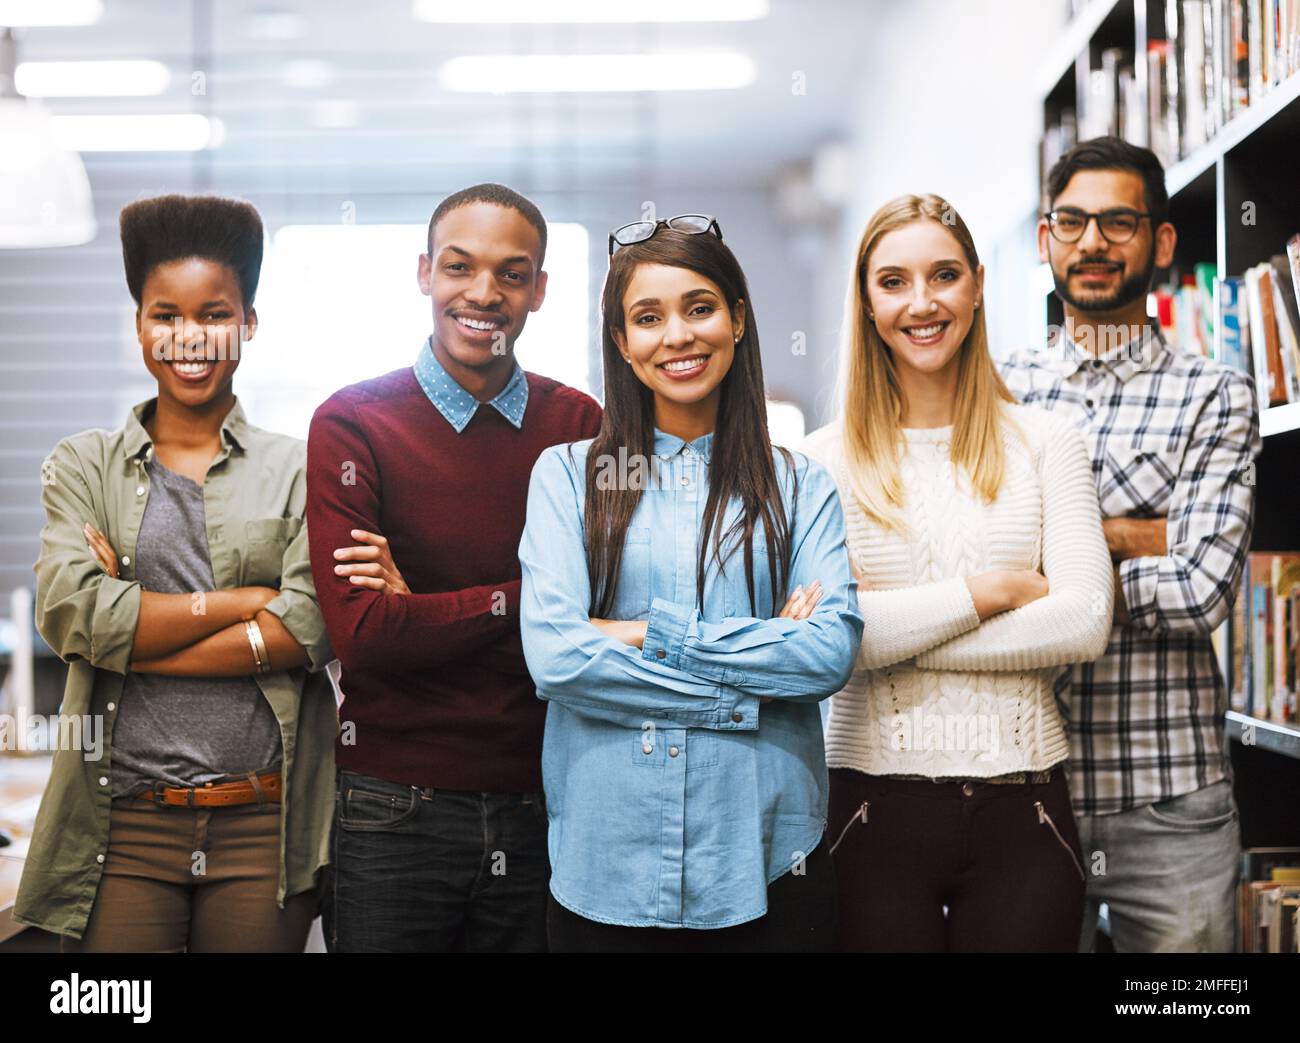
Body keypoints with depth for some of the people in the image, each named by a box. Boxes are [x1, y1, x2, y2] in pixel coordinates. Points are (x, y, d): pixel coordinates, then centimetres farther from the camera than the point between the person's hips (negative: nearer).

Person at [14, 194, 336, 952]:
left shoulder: (298, 469, 6)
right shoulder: (84, 465, 9)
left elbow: (313, 628, -8)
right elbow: (71, 615, -7)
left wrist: (131, 641, -9)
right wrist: (242, 601, -8)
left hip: (265, 826, 0)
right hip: (122, 823, 0)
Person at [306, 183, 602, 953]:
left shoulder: (580, 425, 4)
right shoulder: (352, 425, -4)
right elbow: (364, 632, -15)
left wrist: (428, 612, -15)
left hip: (541, 808, 3)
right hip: (395, 814, -2)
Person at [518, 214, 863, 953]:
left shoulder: (799, 487, 7)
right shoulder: (568, 475, 4)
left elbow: (833, 651, -8)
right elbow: (553, 655, -9)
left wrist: (652, 634, -12)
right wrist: (753, 676, -10)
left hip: (764, 864, 1)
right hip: (604, 869, 0)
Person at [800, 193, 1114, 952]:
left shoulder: (1045, 442, 5)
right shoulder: (826, 458, 1)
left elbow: (1086, 622, -6)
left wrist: (890, 633, -10)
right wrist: (989, 592, -11)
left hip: (1022, 807, 1)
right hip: (876, 807, -1)